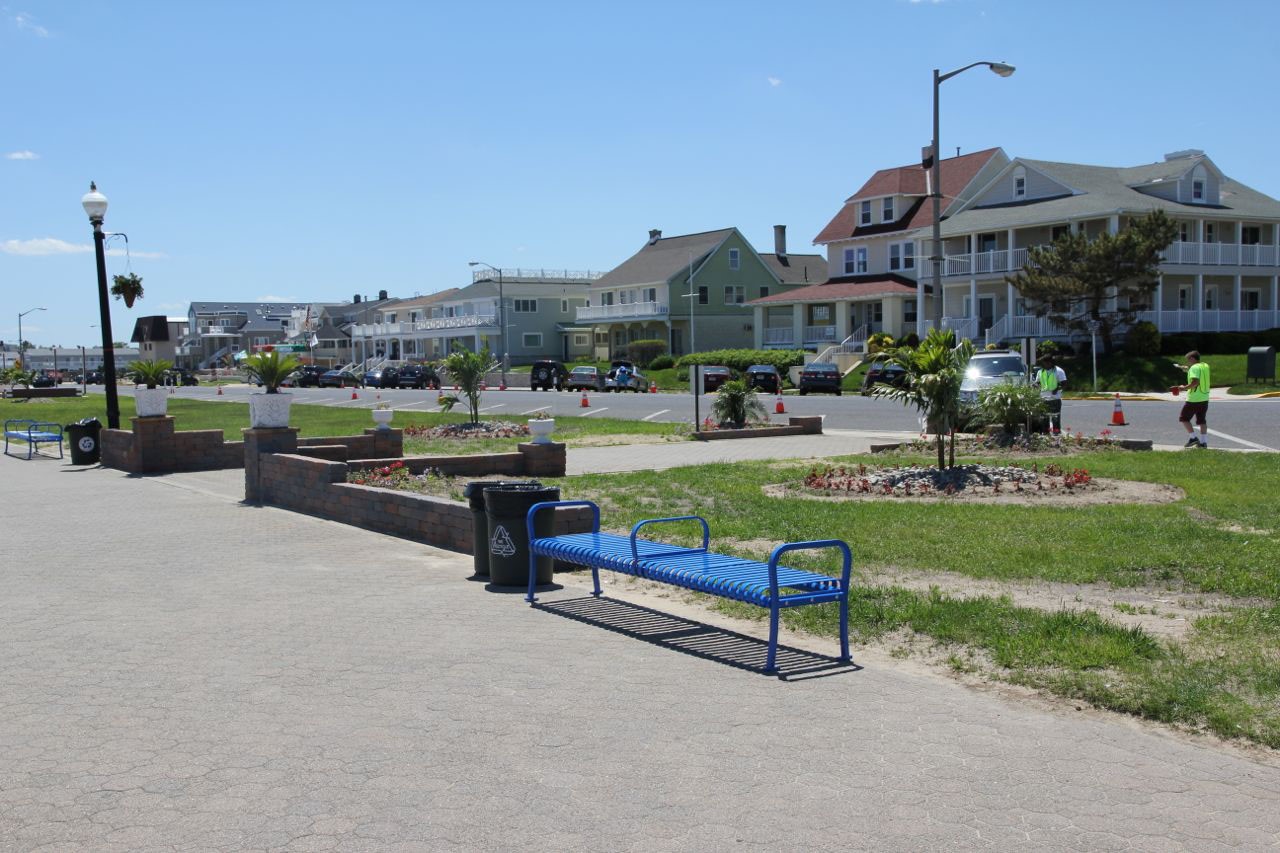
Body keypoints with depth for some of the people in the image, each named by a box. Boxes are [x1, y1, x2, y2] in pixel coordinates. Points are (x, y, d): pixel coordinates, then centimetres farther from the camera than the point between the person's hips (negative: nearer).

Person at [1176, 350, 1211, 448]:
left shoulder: (1194, 368, -14)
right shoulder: (1205, 366, 11)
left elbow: (1195, 382, -27)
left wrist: (1185, 388, -16)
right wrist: (1187, 369, 19)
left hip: (1193, 399, -8)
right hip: (1204, 398, 8)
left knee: (1184, 418, 6)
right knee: (1202, 421, 12)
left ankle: (1193, 437, 0)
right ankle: (1203, 441, 8)